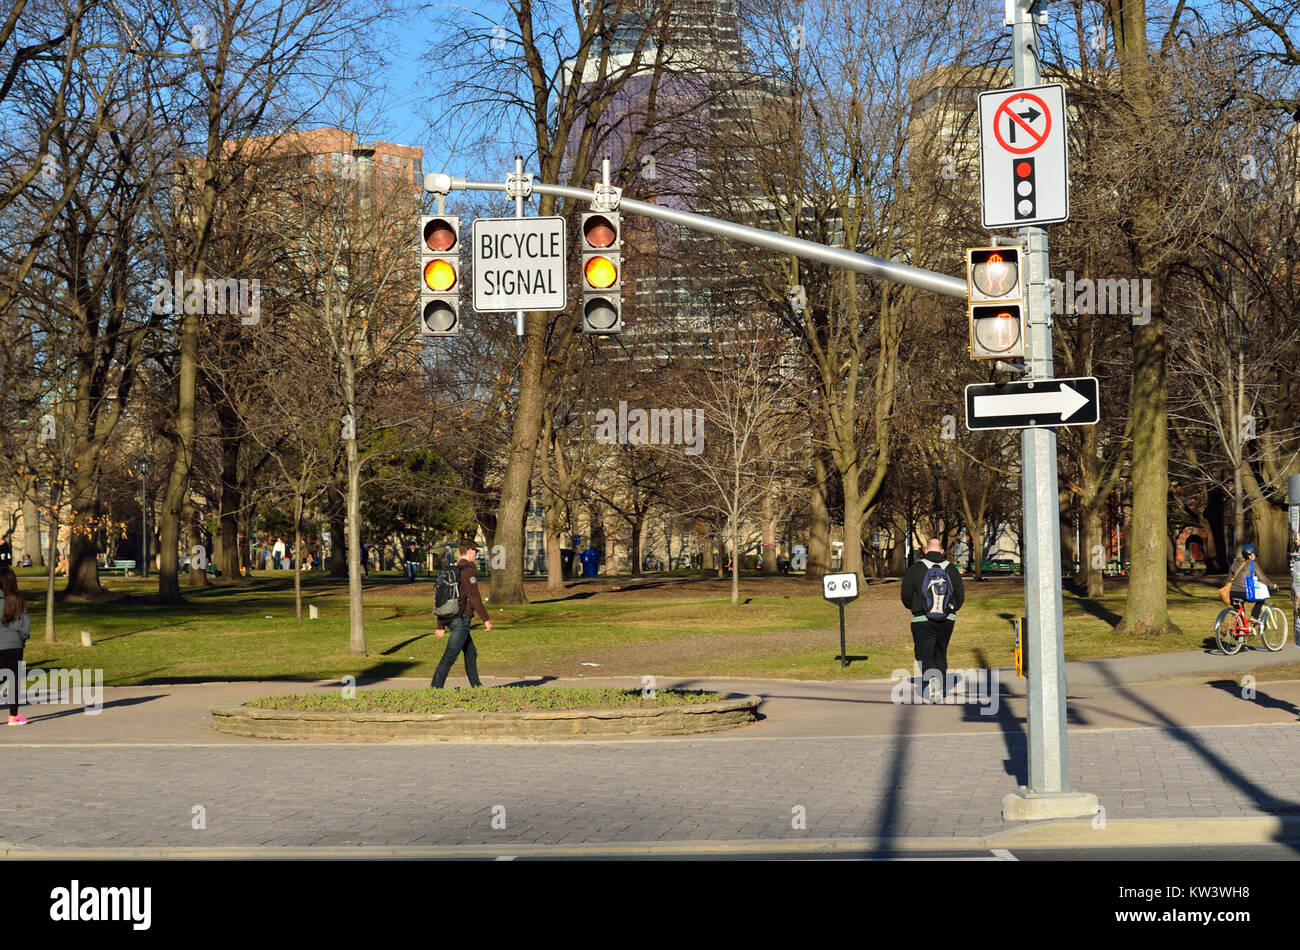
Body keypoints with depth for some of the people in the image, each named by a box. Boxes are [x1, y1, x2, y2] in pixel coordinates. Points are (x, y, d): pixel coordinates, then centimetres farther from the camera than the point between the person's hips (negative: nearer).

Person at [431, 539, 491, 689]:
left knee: (471, 654, 17)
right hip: (462, 619, -9)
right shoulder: (469, 570, -11)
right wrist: (486, 619, -12)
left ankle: (476, 686, 22)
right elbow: (474, 597, -17)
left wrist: (440, 626, 18)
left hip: (450, 619, 9)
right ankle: (436, 686, -14)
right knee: (450, 656, -10)